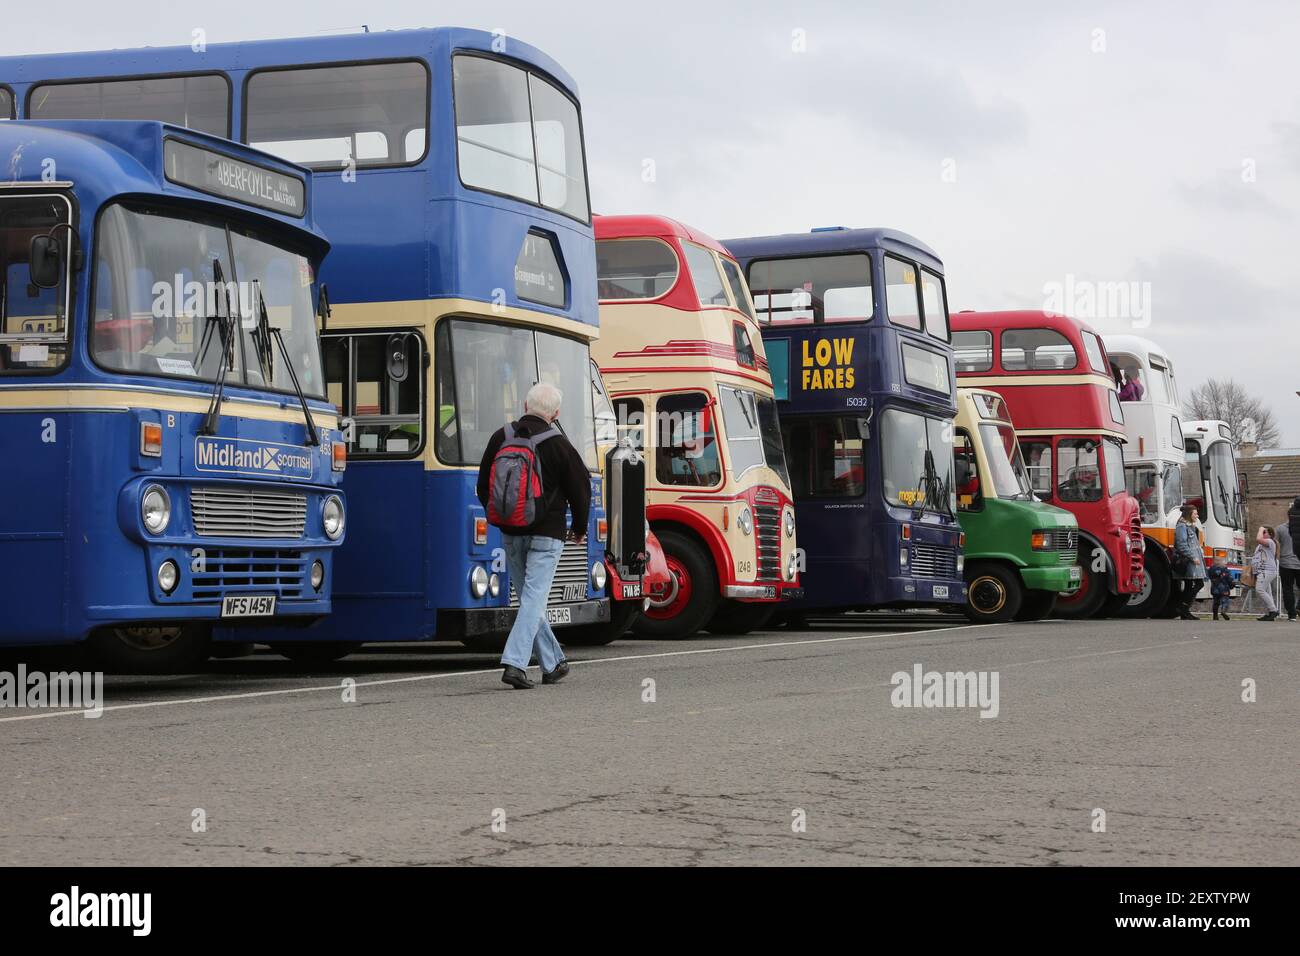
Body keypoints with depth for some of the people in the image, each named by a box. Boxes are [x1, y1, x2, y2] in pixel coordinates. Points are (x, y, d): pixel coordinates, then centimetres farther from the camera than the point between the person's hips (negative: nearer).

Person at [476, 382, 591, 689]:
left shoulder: (500, 439, 2)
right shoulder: (558, 445, -10)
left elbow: (484, 486, 9)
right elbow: (580, 489, -2)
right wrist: (580, 529, 13)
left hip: (511, 534, 5)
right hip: (546, 533, -5)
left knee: (529, 597, 15)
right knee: (533, 598, -6)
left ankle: (553, 664, 23)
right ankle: (514, 664, -18)